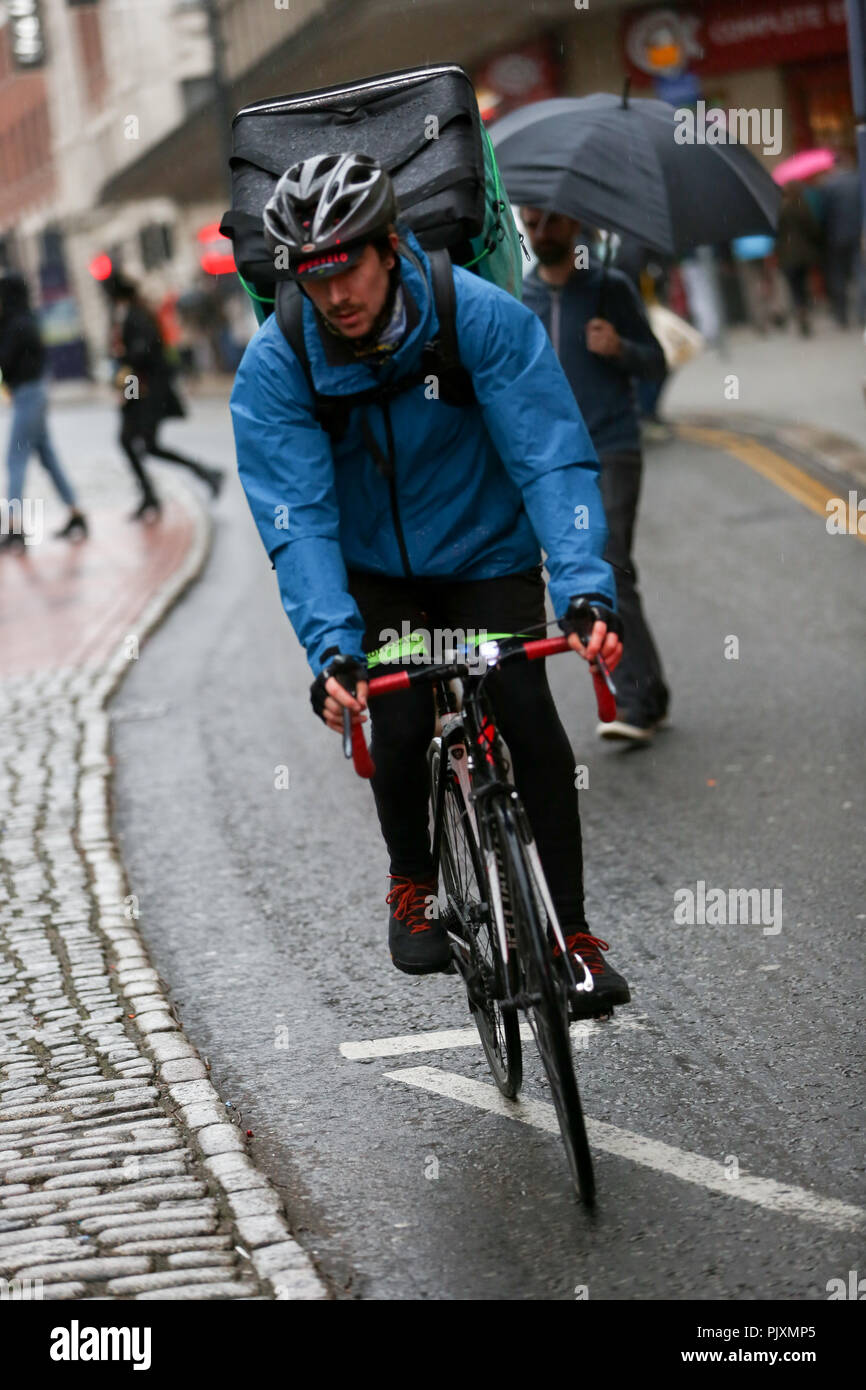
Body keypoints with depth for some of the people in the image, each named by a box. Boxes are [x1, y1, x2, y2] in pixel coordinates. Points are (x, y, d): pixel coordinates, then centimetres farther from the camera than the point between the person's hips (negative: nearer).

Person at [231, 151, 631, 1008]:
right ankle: (411, 883, 17)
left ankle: (572, 930, -4)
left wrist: (586, 589, -40)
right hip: (375, 569, 1)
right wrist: (331, 647, -39)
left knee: (529, 718, -16)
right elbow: (298, 520, -25)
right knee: (399, 725, -14)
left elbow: (552, 462, -26)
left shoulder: (483, 317, -25)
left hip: (487, 554, -1)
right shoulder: (274, 366, -21)